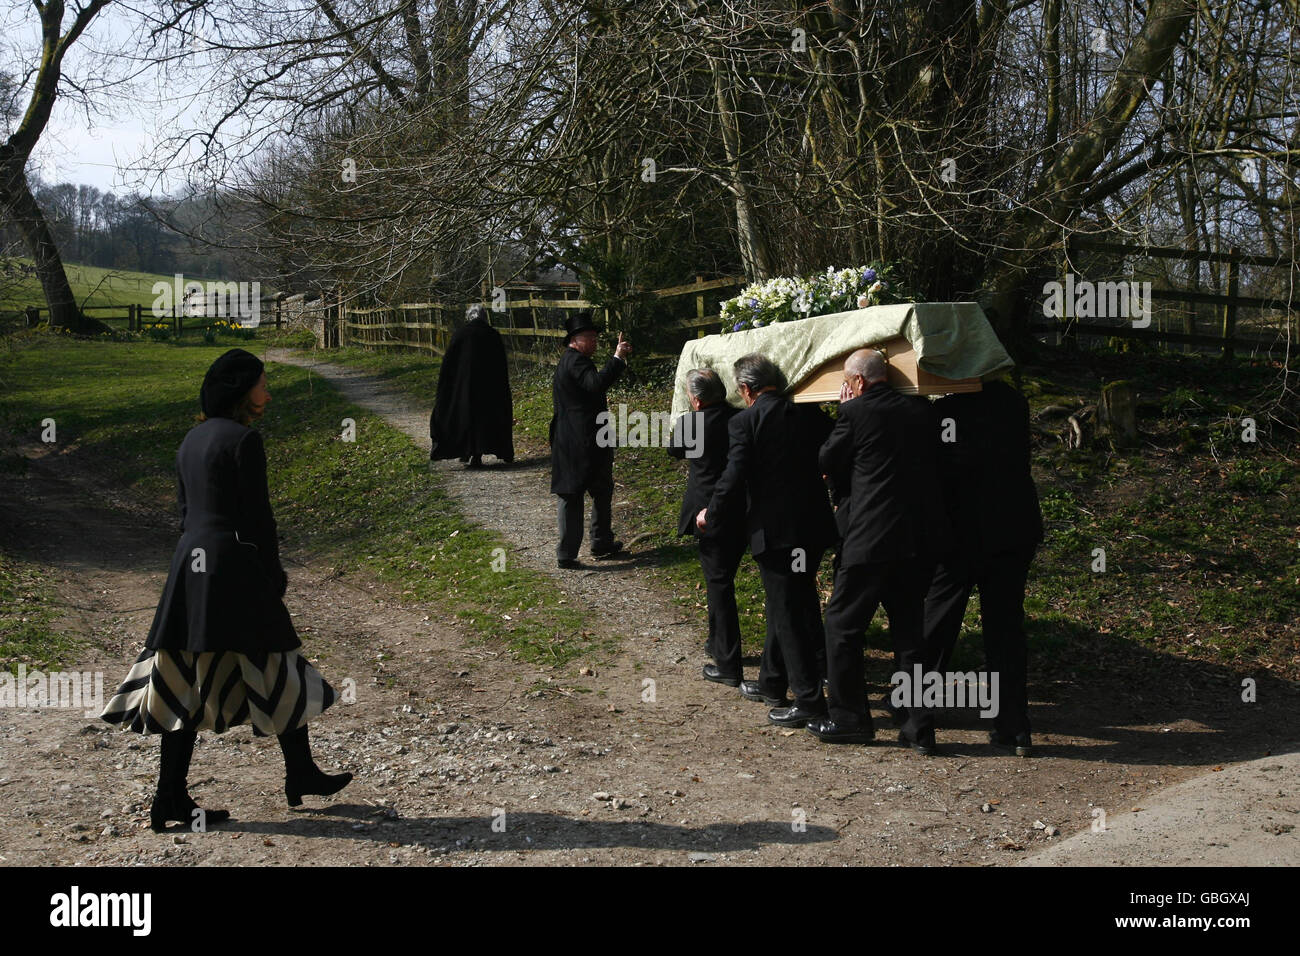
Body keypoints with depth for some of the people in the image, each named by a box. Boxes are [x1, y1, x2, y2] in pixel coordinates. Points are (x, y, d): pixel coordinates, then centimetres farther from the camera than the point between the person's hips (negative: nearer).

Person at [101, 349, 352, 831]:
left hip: (190, 565, 8)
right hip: (234, 568, -8)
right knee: (276, 670, 6)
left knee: (190, 681, 8)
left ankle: (170, 797, 9)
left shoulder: (193, 439, 14)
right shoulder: (243, 439, -11)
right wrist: (275, 572, -2)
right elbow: (256, 515, -13)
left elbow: (185, 509, 17)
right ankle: (300, 774, 18)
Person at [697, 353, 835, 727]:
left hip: (775, 531, -7)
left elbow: (733, 479, -13)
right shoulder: (811, 413, 4)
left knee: (786, 613, 2)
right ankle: (771, 682, 33)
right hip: (815, 527, 7)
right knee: (787, 607, 20)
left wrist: (711, 514, 1)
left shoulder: (745, 422, -12)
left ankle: (809, 699, 4)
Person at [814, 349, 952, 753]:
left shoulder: (857, 412, -9)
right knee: (908, 629, 14)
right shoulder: (921, 410, 8)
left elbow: (827, 463, 2)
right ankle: (918, 725, 14)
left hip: (872, 539, -6)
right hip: (920, 538, 6)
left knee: (842, 625, 8)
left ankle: (849, 718, 13)